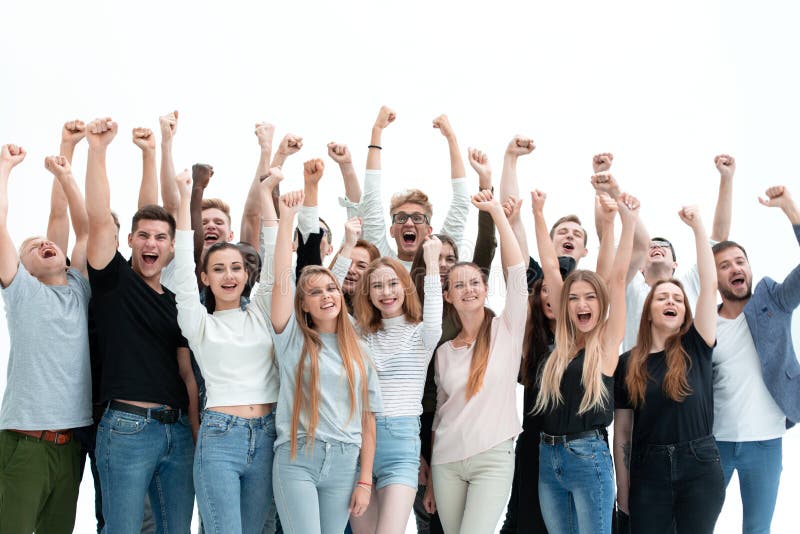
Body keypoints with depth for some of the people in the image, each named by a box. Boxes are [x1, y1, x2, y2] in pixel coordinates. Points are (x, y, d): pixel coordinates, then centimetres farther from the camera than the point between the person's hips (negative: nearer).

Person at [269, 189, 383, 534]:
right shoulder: (292, 339, 3)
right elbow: (281, 280, -11)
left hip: (345, 463, 3)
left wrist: (365, 480, 2)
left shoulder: (358, 353, 10)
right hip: (296, 460, -2)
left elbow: (367, 420, 8)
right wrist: (287, 218, -17)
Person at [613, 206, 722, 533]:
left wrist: (697, 226, -10)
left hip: (700, 469, 0)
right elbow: (622, 432, 5)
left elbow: (710, 285, -8)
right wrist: (622, 489, 3)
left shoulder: (696, 348, 2)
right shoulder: (628, 363, 4)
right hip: (648, 472, 1)